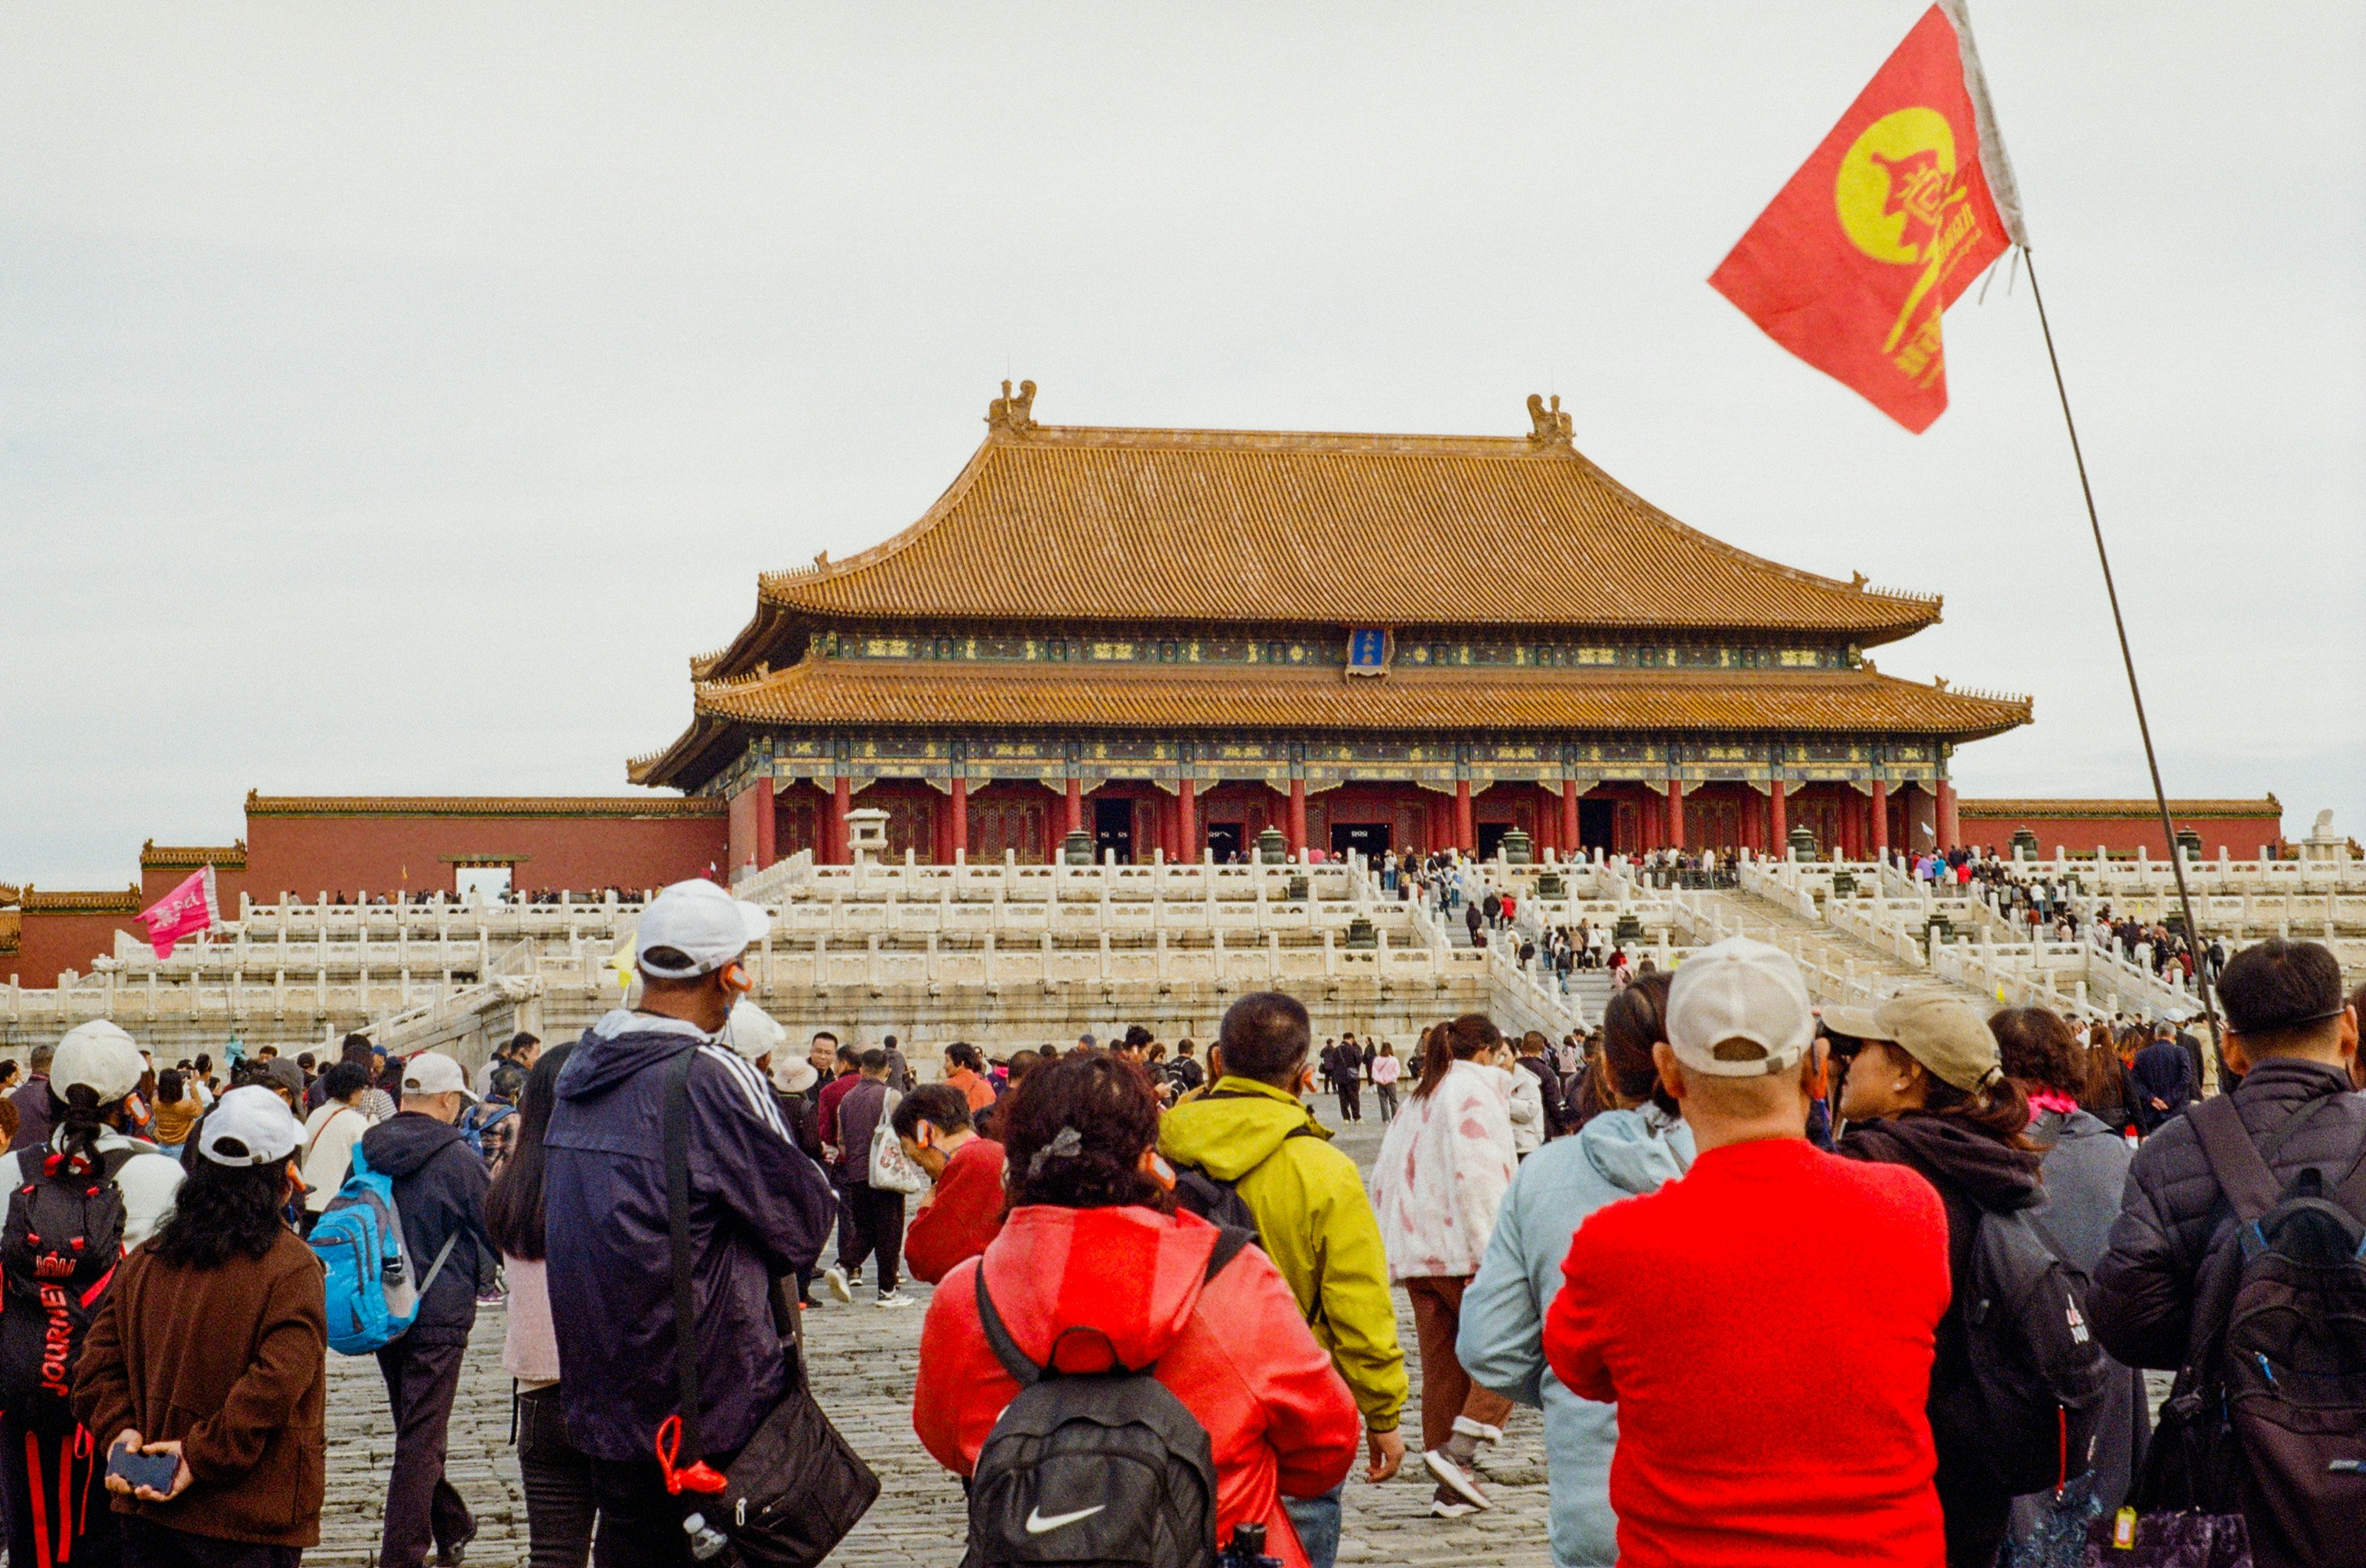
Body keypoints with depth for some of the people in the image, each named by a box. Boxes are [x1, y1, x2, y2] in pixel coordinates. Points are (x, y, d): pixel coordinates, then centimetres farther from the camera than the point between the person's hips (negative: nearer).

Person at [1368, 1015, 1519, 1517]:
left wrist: (1390, 1253, 24)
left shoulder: (1418, 1100, 22)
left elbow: (1382, 1180, 22)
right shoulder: (1475, 1090, -4)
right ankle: (1457, 1452, -14)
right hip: (1462, 1253, -8)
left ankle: (1451, 1489, 10)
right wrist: (1494, 1250, -21)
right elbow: (1477, 1174, -18)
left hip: (1416, 1256, 8)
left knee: (1441, 1368, 9)